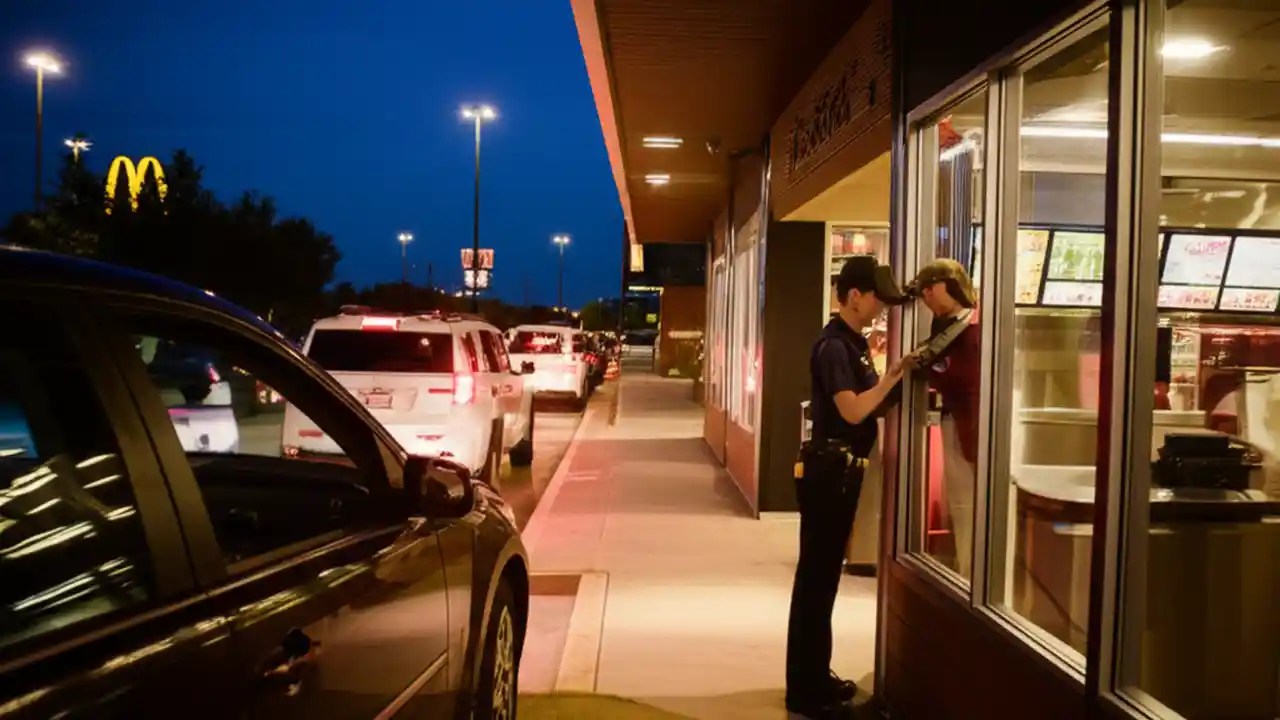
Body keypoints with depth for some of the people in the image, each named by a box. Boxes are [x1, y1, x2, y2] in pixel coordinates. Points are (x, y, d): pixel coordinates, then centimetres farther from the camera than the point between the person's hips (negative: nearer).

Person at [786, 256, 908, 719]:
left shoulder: (853, 342, 15)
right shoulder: (834, 344, -15)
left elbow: (865, 402, 16)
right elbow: (853, 410, -23)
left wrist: (892, 379, 3)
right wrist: (893, 375, -16)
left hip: (842, 470, 10)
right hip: (828, 470, -10)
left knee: (824, 575, 15)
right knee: (815, 577, -3)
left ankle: (815, 678, 27)